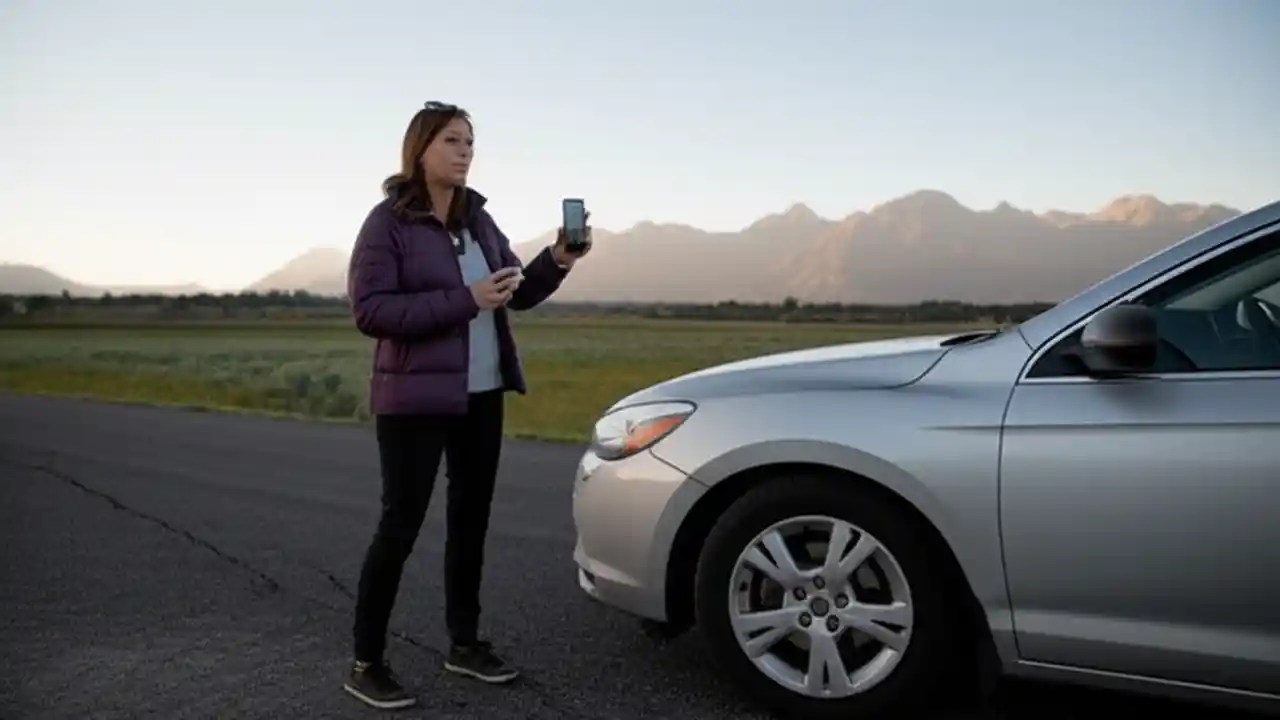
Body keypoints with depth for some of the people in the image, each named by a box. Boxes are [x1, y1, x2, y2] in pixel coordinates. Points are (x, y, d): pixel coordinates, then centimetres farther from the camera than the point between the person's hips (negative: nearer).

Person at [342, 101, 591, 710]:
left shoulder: (478, 219, 9)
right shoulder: (388, 221, -10)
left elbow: (517, 293, 12)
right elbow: (368, 309, -18)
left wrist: (557, 261, -8)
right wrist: (463, 301, -25)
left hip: (482, 395, 7)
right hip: (415, 398, -7)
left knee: (470, 518, 13)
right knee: (400, 525, -2)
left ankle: (464, 643, 27)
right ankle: (366, 663, 11)